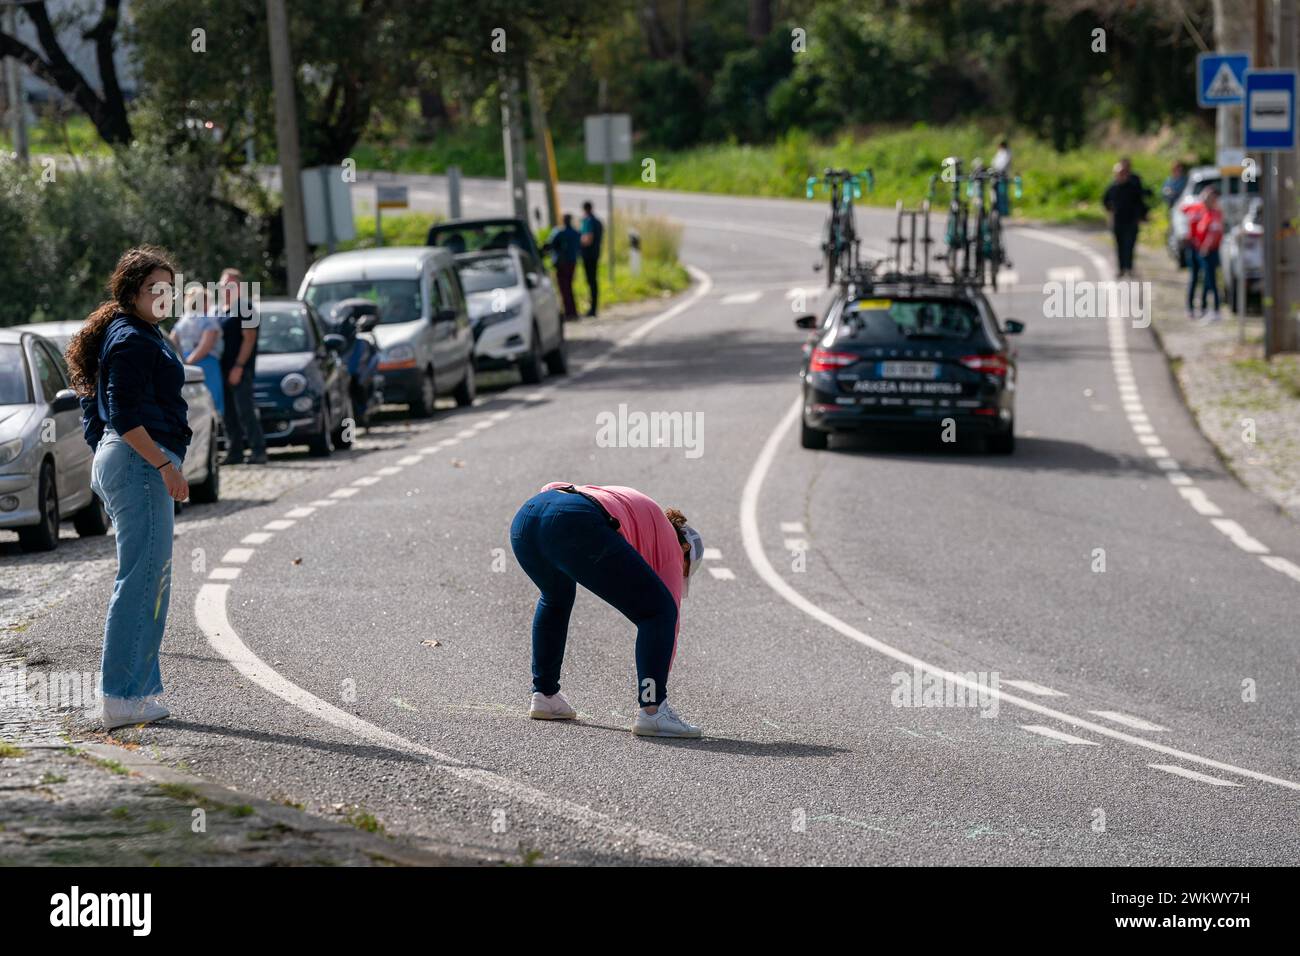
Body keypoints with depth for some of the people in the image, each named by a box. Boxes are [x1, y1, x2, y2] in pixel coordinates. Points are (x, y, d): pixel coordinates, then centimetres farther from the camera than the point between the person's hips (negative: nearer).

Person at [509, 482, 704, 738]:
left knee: (555, 598, 37)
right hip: (576, 529, -7)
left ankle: (544, 695, 37)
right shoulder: (671, 547, 24)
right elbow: (671, 624, 23)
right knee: (659, 611, 6)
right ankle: (651, 711, -3)